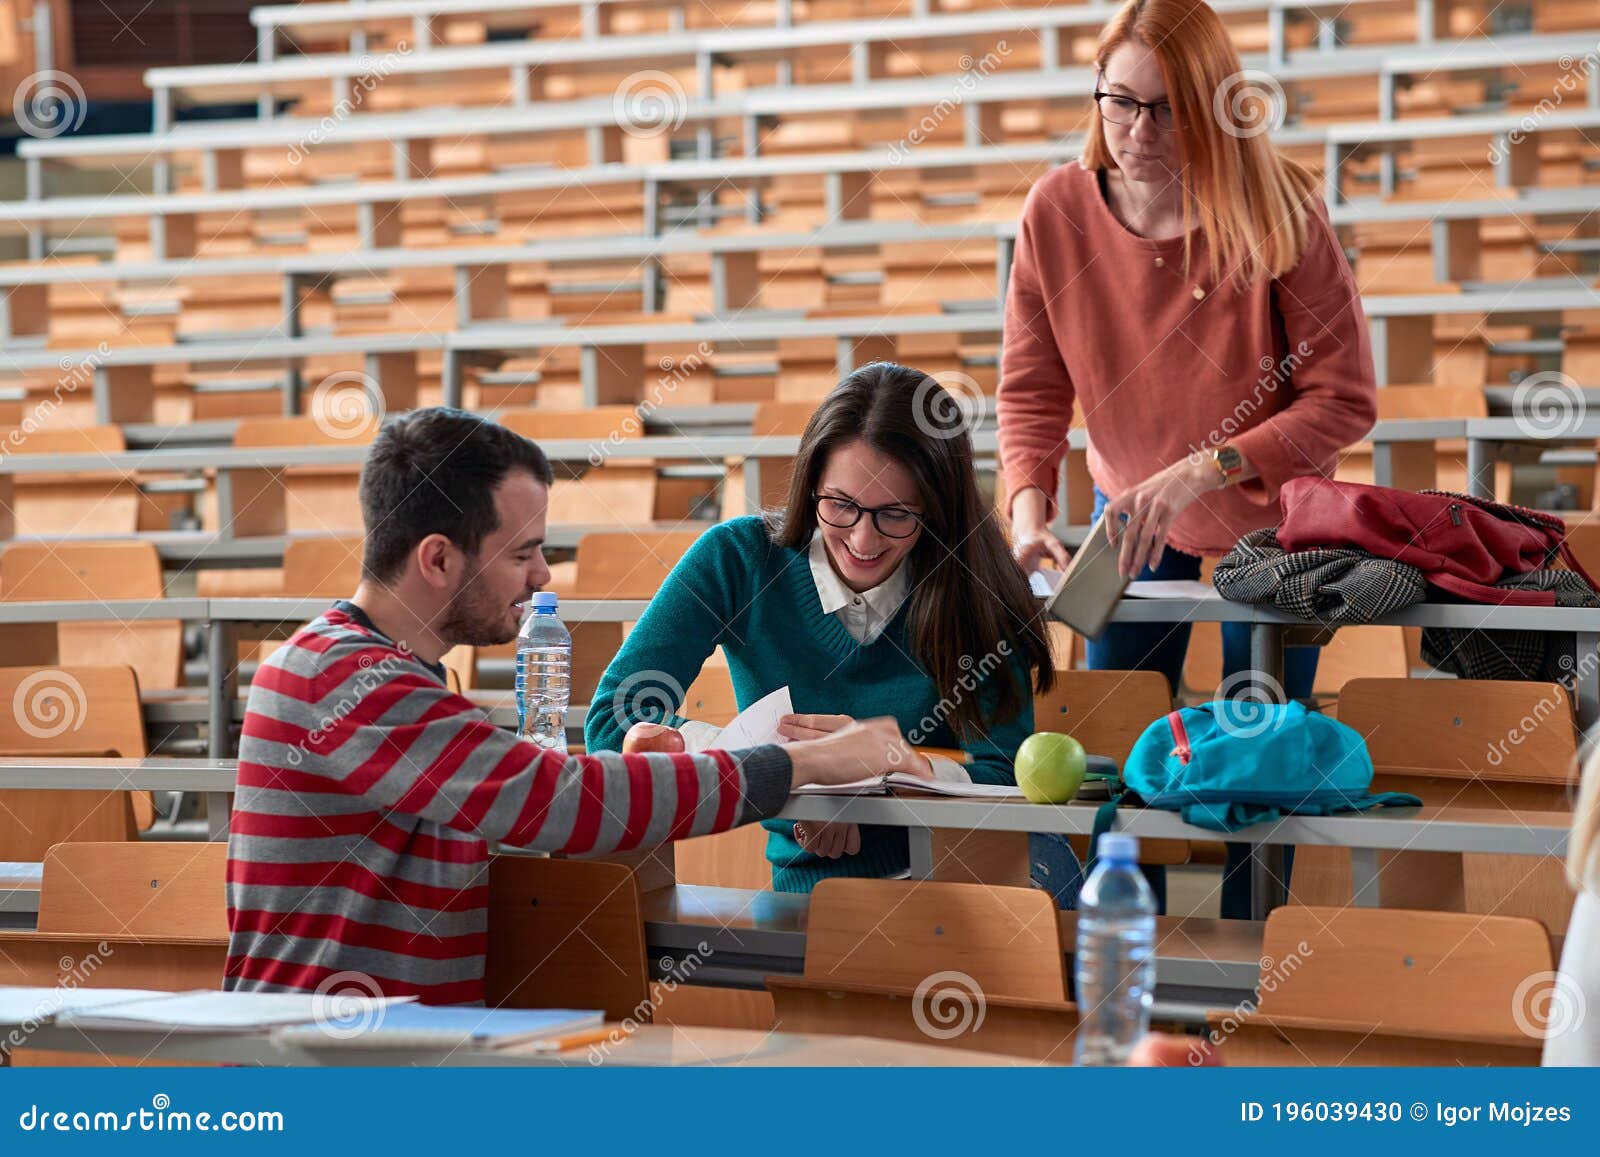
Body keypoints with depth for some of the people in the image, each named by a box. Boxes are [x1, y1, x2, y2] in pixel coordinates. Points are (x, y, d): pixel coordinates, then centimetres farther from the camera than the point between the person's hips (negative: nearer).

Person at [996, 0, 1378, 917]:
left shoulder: (1280, 214, -26)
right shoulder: (1058, 211, -17)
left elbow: (1345, 400, -24)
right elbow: (1034, 389, -10)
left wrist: (1203, 470, -34)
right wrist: (1029, 510, -27)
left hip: (1267, 518, -3)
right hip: (1132, 510, 3)